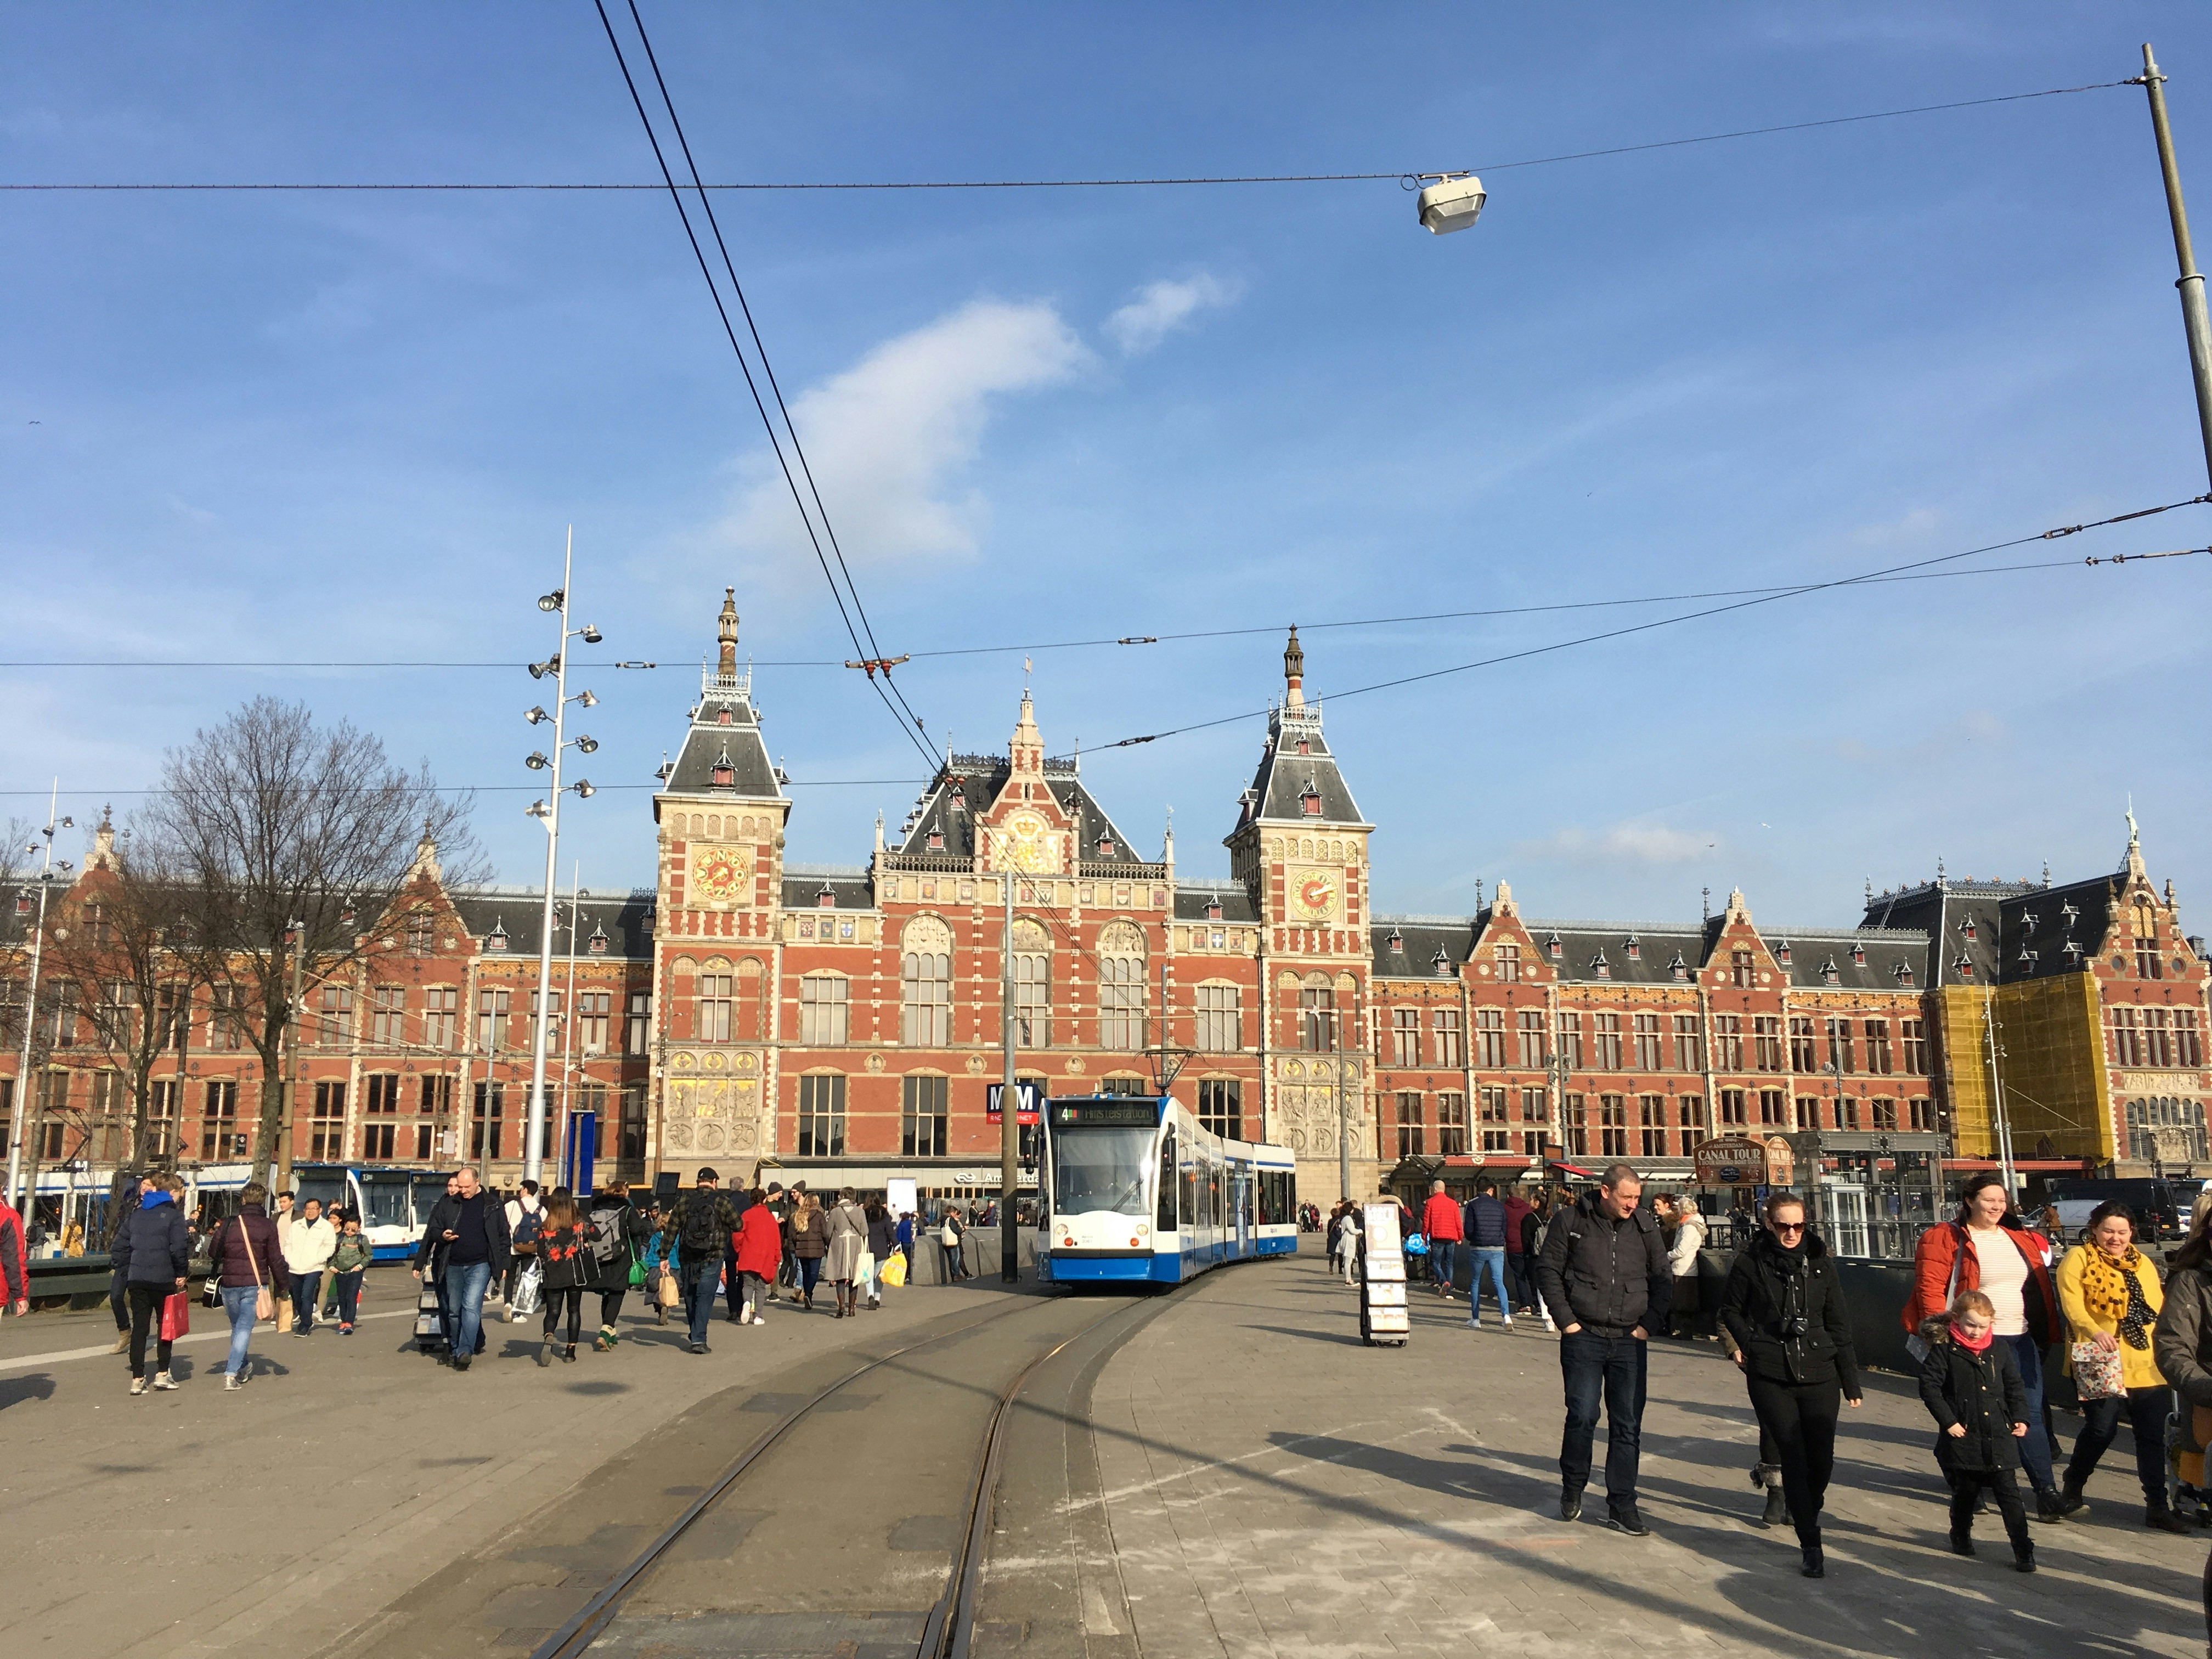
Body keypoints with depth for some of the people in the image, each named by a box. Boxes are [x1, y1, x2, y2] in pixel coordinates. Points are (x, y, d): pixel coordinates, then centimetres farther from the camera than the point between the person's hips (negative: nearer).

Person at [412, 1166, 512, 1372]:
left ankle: (465, 1352, -19)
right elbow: (431, 1231, 10)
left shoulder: (492, 1207, 2)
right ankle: (455, 1350, 20)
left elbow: (504, 1237, 7)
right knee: (453, 1310, 8)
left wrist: (503, 1264, 3)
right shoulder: (447, 1205, 6)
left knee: (471, 1307, -15)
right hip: (452, 1266, 3)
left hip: (480, 1265, -3)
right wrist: (442, 1236, -13)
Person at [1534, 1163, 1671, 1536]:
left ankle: (1622, 1507, 13)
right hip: (1584, 1337, -3)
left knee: (1628, 1425, 3)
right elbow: (1548, 1270, 1)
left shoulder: (1645, 1226, 5)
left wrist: (1649, 1323, 4)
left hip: (1630, 1340, 3)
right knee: (1583, 1416, -6)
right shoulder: (1571, 1221, -2)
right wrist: (1566, 1320, -5)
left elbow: (1664, 1278, 14)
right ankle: (1572, 1488, 17)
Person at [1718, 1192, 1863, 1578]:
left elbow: (1839, 1325, 9)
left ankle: (1807, 1511, 34)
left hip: (1819, 1375, 2)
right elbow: (1730, 1309, 12)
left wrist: (1851, 1382, 9)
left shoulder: (1820, 1265, 6)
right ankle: (1811, 1546, 0)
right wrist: (1748, 1344, -3)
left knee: (1822, 1458, 3)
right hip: (1769, 1376, -2)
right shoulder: (1750, 1263, -1)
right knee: (1793, 1458, -6)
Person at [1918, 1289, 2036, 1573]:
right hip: (1963, 1436, -2)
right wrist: (1948, 1421, -13)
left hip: (1999, 1437, 2)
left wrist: (2020, 1418, 5)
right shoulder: (1945, 1349, -8)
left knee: (2009, 1493, 0)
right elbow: (1929, 1386, -9)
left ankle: (2023, 1549, 7)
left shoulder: (2000, 1348, 4)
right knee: (1965, 1492, 11)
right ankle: (1961, 1537, 32)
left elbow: (2015, 1386, 15)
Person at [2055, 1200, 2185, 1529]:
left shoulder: (2143, 1263, 18)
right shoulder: (2078, 1259, -2)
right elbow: (2072, 1303, -13)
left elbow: (2158, 1308, 20)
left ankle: (2157, 1505, 17)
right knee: (2102, 1428, -5)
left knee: (2152, 1435, 7)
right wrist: (2094, 1332, -30)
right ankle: (2071, 1488, 17)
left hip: (2148, 1366, 5)